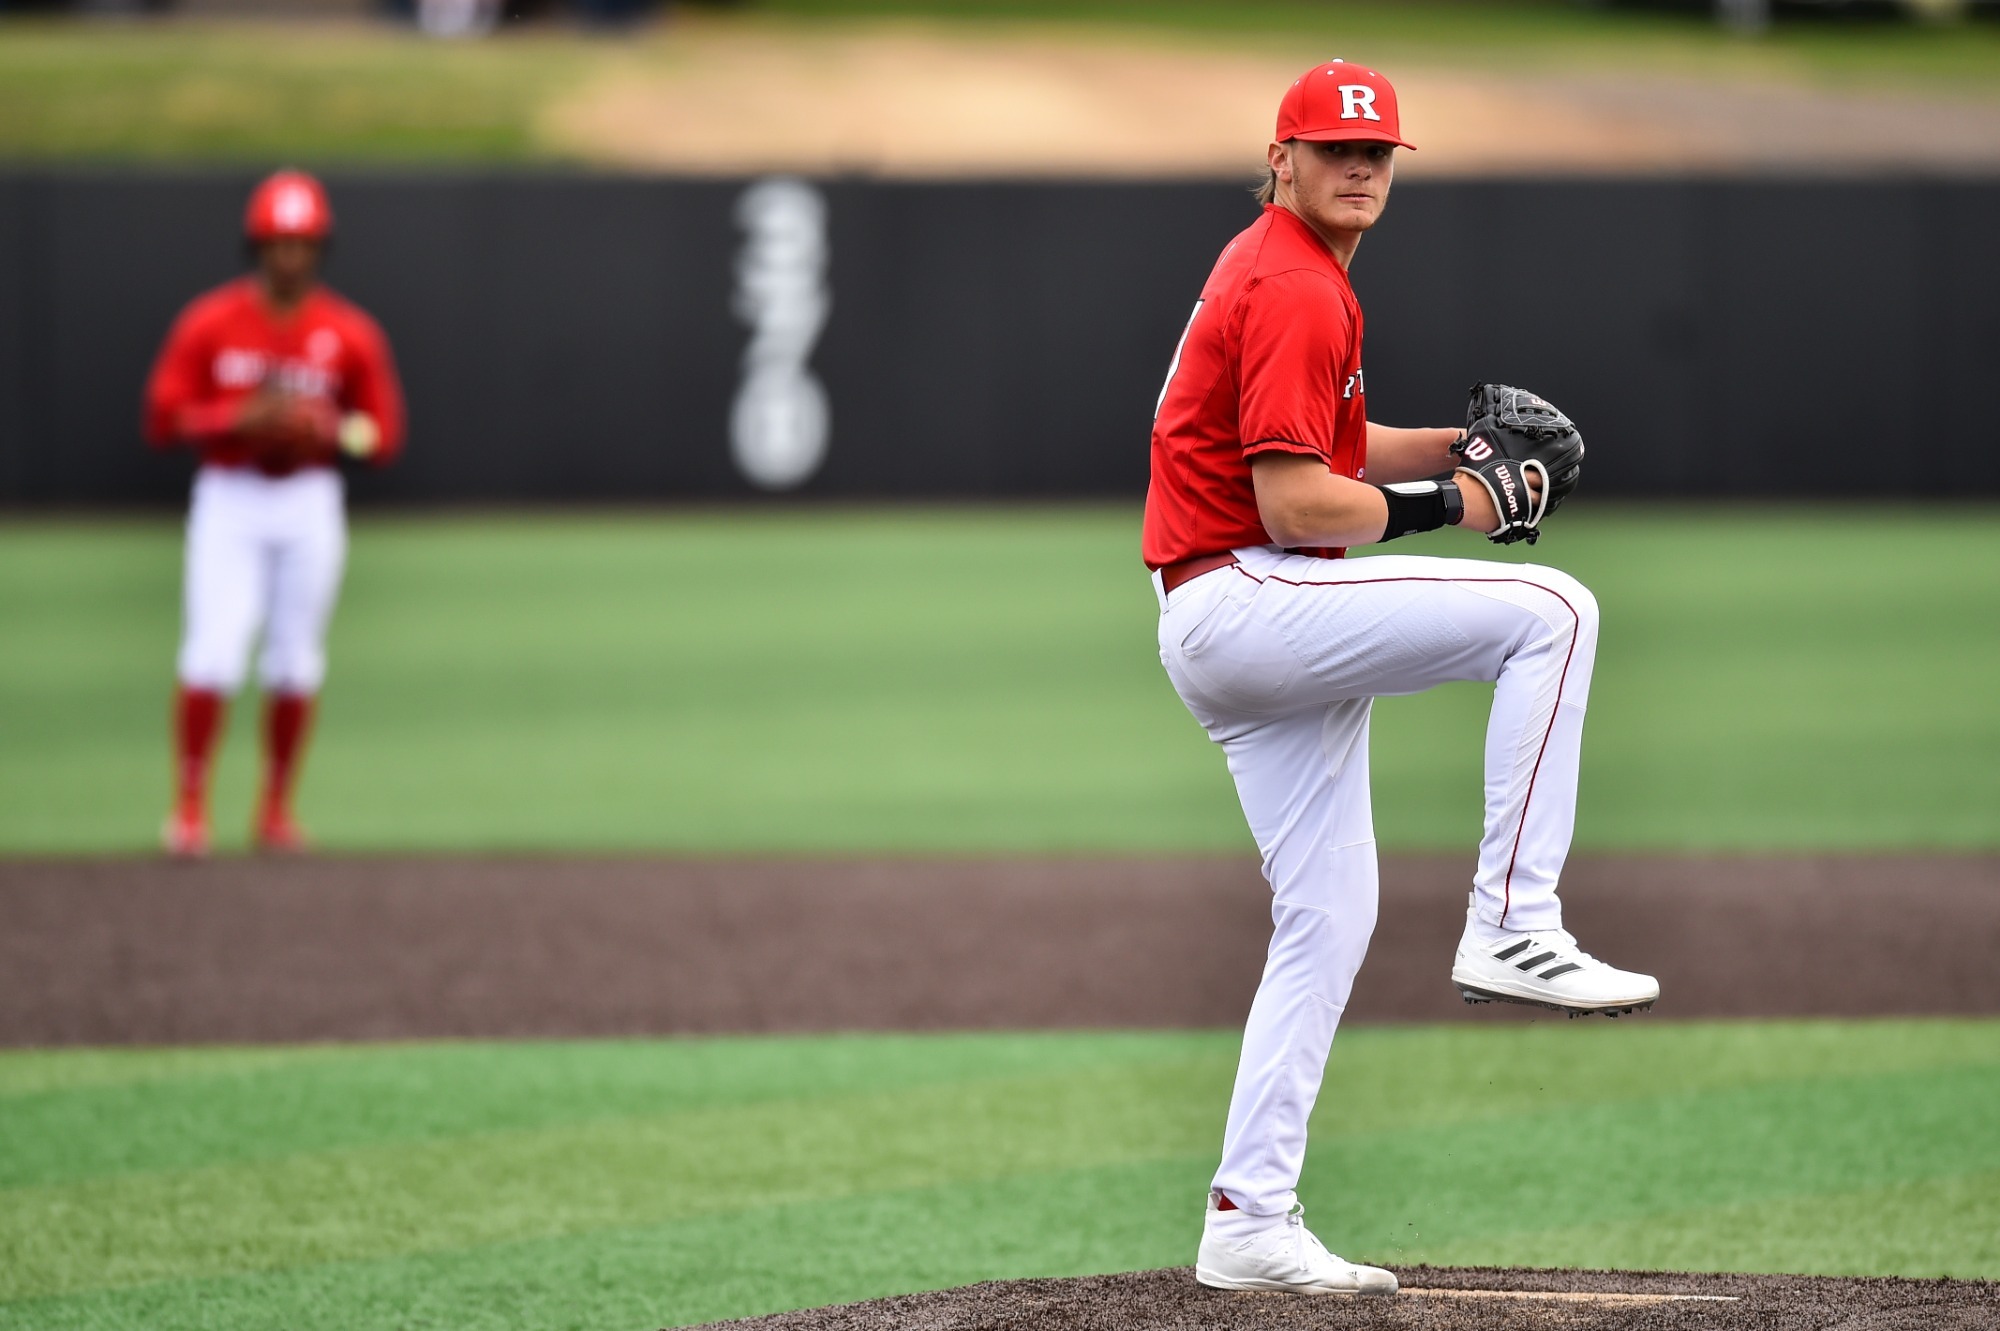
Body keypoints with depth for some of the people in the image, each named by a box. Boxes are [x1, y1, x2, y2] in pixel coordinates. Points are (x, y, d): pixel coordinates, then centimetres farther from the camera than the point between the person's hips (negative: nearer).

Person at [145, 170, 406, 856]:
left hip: (310, 504, 2)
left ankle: (276, 811, 16)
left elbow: (385, 432, 4)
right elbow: (163, 417, -4)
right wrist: (241, 419, -19)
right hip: (228, 498, -2)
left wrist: (329, 431, -16)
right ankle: (189, 806, -7)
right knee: (214, 652, -13)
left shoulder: (350, 334, 0)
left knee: (295, 663, 5)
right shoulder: (209, 323, -4)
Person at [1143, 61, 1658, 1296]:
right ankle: (1513, 927, -19)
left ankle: (1250, 1221, 11)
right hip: (1251, 602, -11)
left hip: (1223, 635, 11)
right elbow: (1295, 503, -21)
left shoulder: (1277, 270, 19)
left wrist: (1461, 445, 11)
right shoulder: (1296, 290, -14)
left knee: (1329, 918, 11)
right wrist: (1446, 506, -11)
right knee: (1552, 611, -17)